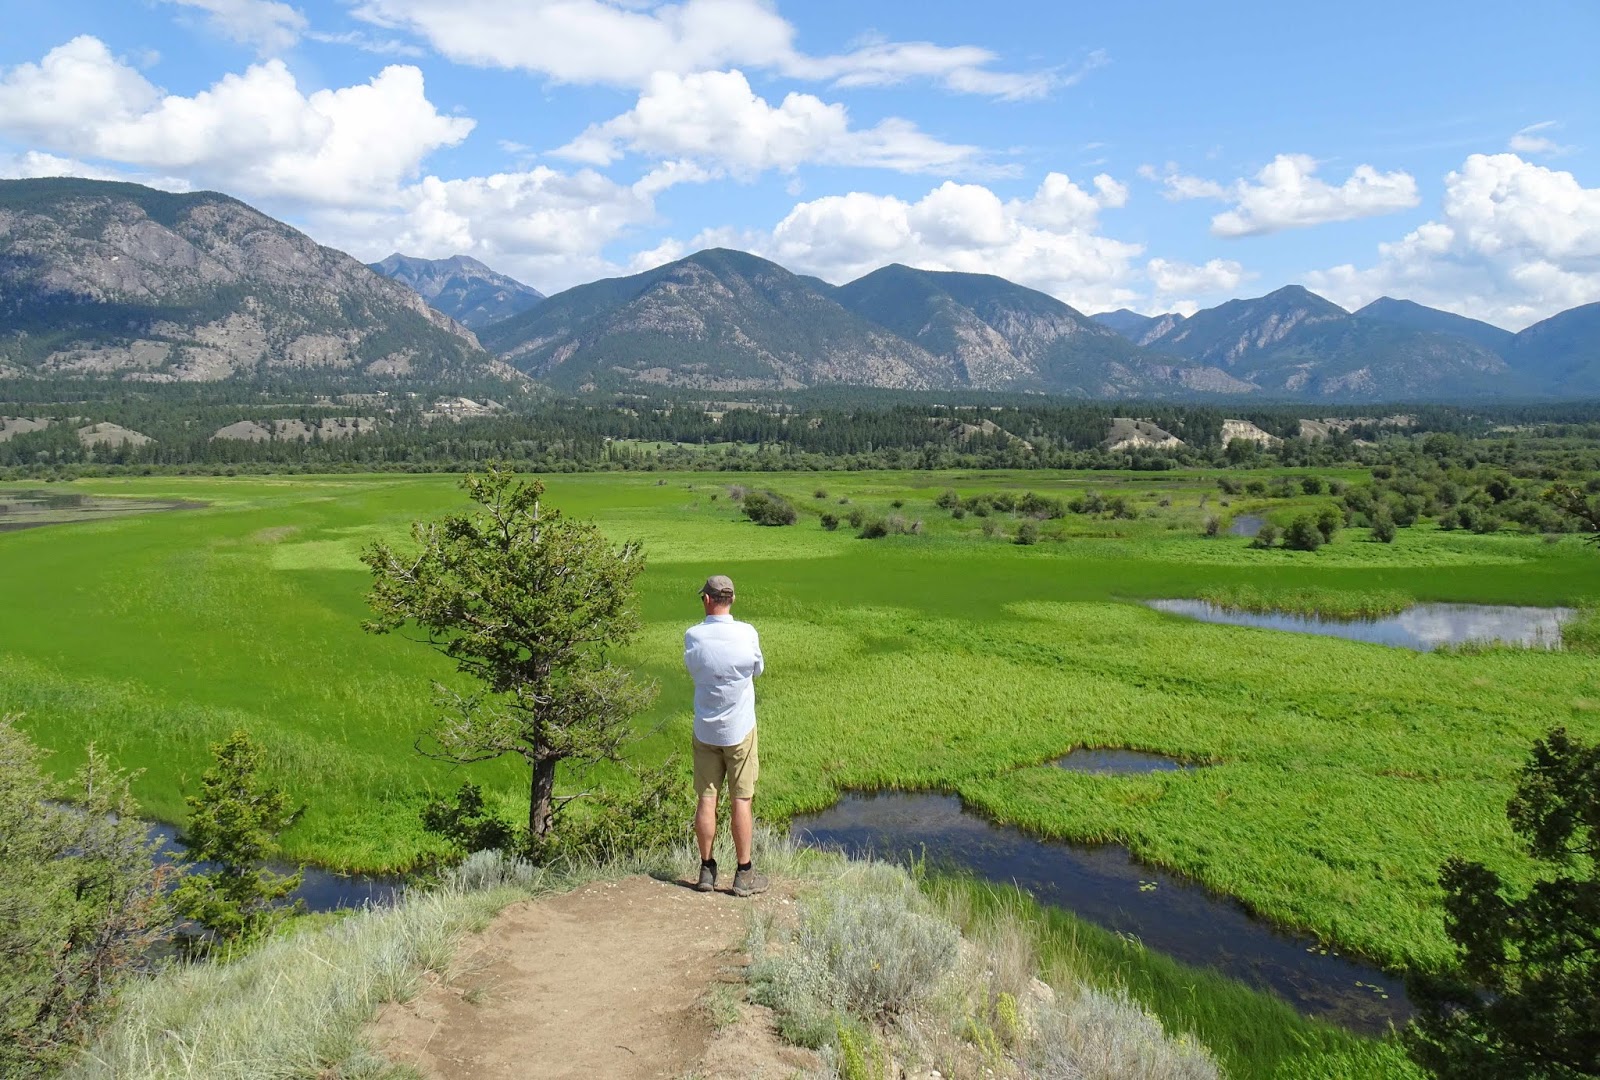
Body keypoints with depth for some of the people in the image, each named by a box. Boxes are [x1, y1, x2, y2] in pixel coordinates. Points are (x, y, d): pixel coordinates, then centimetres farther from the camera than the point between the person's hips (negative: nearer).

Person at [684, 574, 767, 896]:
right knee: (741, 801, 5)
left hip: (705, 730, 2)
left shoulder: (692, 636, -8)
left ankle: (707, 870, 18)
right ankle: (744, 875, 12)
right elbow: (757, 670, 3)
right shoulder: (747, 634, -13)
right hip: (739, 729, -2)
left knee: (706, 799, 10)